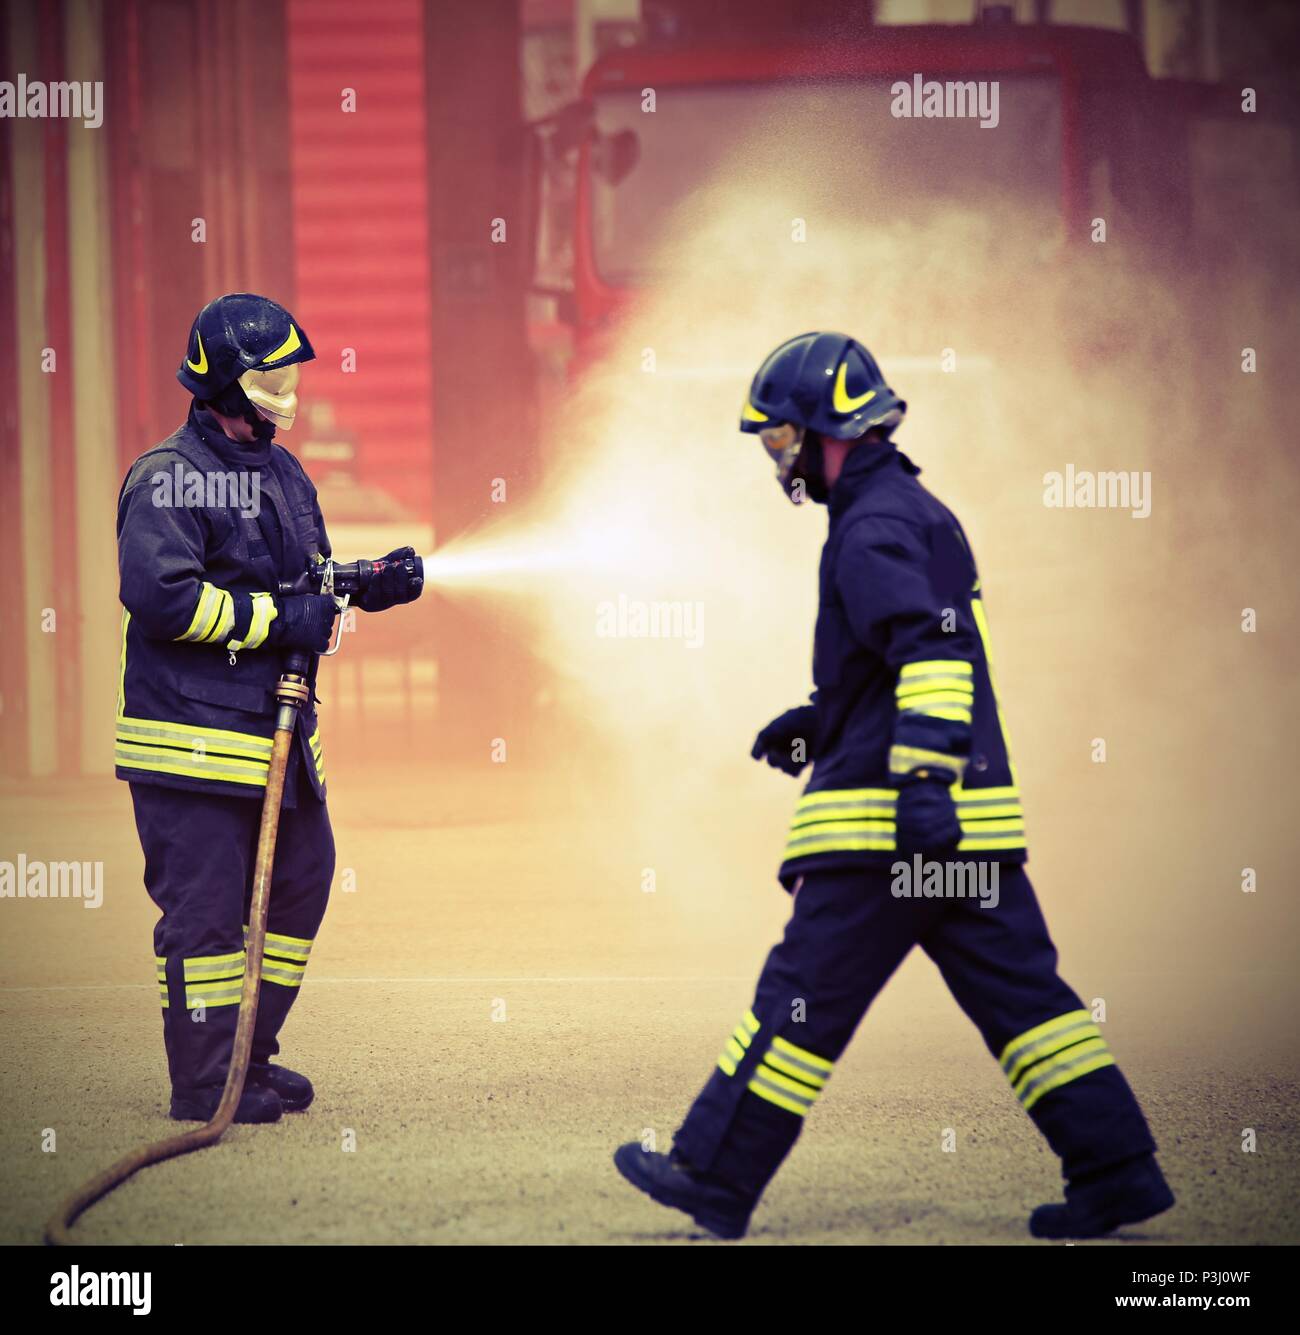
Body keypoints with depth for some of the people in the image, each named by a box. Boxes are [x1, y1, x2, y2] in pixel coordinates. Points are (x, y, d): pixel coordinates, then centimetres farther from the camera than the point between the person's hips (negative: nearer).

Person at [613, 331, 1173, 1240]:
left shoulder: (875, 532, -12)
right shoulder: (917, 512, 19)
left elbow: (933, 652, -25)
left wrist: (922, 779, -33)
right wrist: (818, 723, 27)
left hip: (888, 823, -9)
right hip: (973, 821, 10)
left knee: (805, 996, -1)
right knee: (1017, 987, 7)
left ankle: (716, 1180, 6)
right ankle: (1119, 1171, 2)